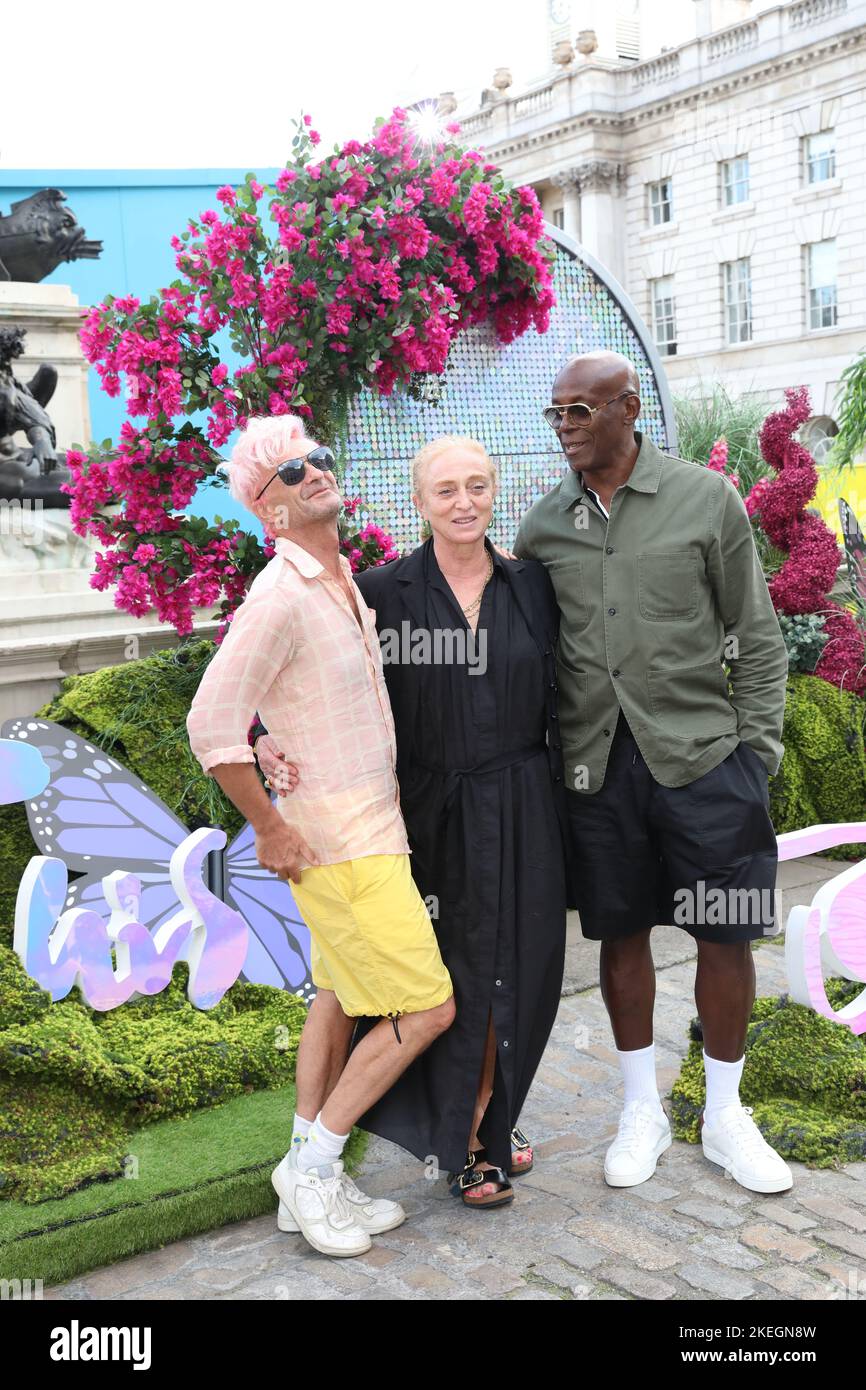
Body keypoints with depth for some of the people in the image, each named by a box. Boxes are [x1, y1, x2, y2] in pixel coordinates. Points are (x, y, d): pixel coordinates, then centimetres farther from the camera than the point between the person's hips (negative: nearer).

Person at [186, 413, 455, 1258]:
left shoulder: (344, 582, 10)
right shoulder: (281, 595, -20)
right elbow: (212, 723, -24)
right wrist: (269, 830, -18)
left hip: (372, 824, 9)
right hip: (339, 841, -9)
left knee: (341, 1000, 15)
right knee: (426, 1010, -5)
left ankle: (311, 1178, 28)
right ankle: (313, 1168, 9)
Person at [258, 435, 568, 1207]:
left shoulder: (531, 584, 3)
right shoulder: (384, 591, -6)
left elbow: (561, 696, 9)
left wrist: (570, 797, 7)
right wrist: (270, 740, -22)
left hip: (524, 809, 3)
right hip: (435, 814, -3)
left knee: (520, 970, 12)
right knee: (456, 975, 6)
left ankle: (493, 1113, 36)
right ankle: (463, 1143, 27)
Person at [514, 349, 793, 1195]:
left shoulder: (705, 499, -1)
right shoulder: (543, 526, 6)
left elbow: (756, 635, 2)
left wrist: (757, 751, -3)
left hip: (700, 753, -2)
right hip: (595, 762, 2)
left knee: (724, 934, 5)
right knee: (620, 933, 10)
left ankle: (724, 1117, 25)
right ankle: (643, 1111, 28)